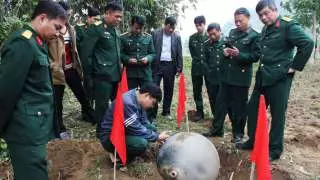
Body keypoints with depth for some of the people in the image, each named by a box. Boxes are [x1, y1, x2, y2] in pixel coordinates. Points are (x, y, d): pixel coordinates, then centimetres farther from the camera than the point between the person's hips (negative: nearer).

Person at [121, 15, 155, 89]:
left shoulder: (148, 37, 7)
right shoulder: (124, 37, -1)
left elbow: (153, 53, 11)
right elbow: (120, 53, 1)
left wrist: (148, 58, -10)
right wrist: (128, 59, -16)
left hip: (146, 72, 2)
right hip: (131, 73, -1)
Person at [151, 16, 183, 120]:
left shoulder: (177, 37, 6)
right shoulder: (155, 34, 0)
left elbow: (179, 54, 6)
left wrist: (179, 68, 1)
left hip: (170, 66, 2)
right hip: (157, 65, -2)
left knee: (169, 90, 9)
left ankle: (166, 112, 23)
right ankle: (152, 113, 9)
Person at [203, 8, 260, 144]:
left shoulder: (254, 36, -7)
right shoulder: (232, 32, 12)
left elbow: (255, 56, -12)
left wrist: (239, 54, -26)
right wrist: (224, 50, -3)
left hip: (241, 76, -6)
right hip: (227, 74, 6)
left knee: (239, 106, 5)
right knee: (221, 102, 10)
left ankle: (238, 133, 21)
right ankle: (216, 129, 23)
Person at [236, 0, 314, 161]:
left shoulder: (289, 26, -11)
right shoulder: (265, 30, 14)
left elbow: (307, 44, -20)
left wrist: (294, 66, -17)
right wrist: (262, 68, 13)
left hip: (279, 78, -8)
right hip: (262, 77, 8)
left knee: (277, 114, 2)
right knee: (253, 108, 12)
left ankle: (275, 150, 16)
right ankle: (253, 141, 29)